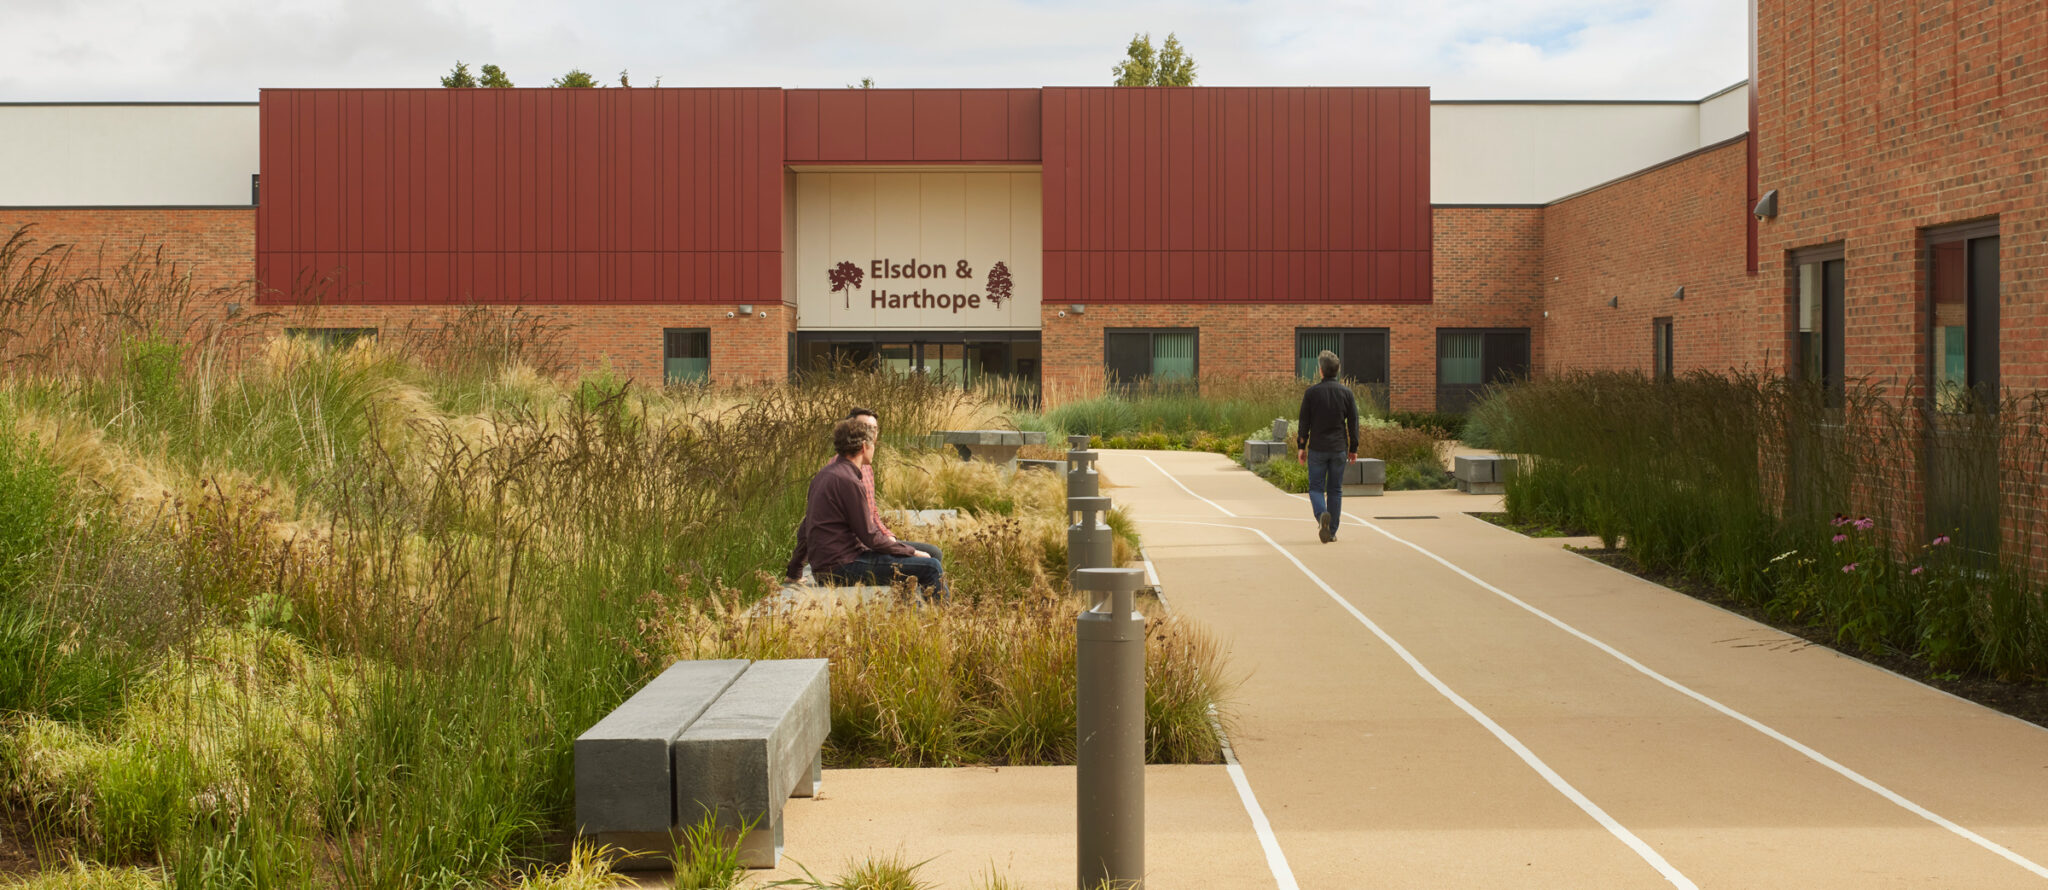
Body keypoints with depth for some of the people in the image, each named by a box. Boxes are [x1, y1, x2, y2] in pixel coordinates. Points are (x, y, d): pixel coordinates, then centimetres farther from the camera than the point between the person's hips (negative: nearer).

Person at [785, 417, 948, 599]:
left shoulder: (824, 475, 14)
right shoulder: (848, 481, -17)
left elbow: (804, 529, 22)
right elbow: (870, 537, -16)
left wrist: (794, 570, 31)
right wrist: (912, 552, -4)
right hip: (842, 567, -11)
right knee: (930, 567, -11)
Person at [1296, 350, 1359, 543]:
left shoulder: (1311, 392, -6)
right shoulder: (1346, 392, -1)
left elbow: (1303, 423, -4)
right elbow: (1353, 423, 2)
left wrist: (1301, 447, 3)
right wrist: (1353, 449, 9)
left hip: (1317, 449, -2)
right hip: (1339, 449, 2)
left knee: (1316, 488, 6)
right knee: (1335, 490, 10)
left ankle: (1322, 514, -23)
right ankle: (1332, 531, 11)